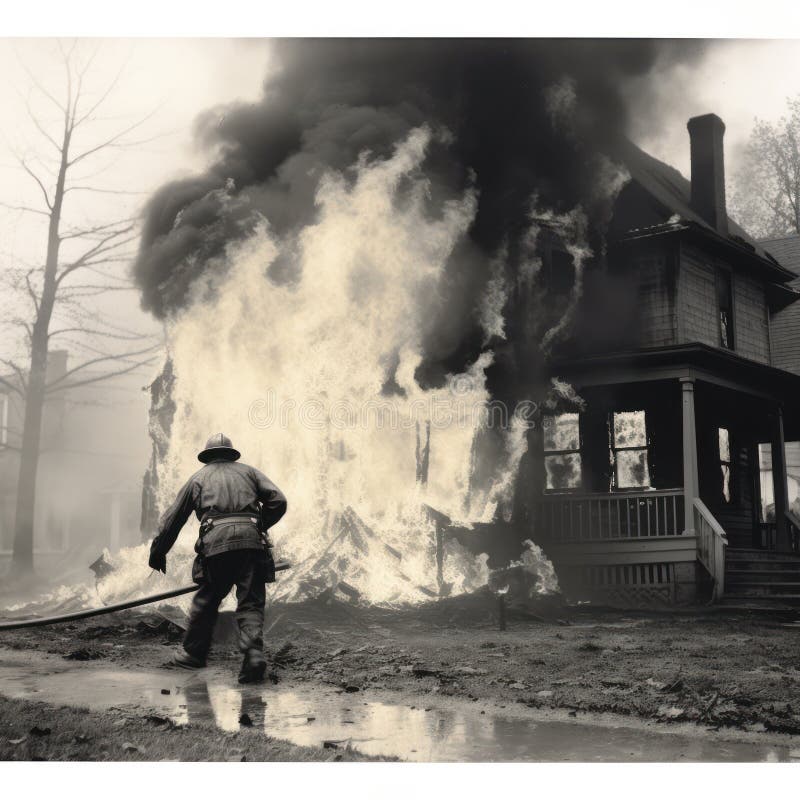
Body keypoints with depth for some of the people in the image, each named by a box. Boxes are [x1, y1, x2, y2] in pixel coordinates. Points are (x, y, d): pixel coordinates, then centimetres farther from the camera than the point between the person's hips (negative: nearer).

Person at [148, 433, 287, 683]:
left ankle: (193, 654, 24)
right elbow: (278, 501, 12)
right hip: (251, 542, 0)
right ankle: (254, 652, -18)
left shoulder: (199, 477, 24)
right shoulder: (248, 471, 24)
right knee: (251, 603, 1)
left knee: (206, 600, 16)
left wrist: (158, 553, 33)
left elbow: (173, 518, 25)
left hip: (216, 542, 0)